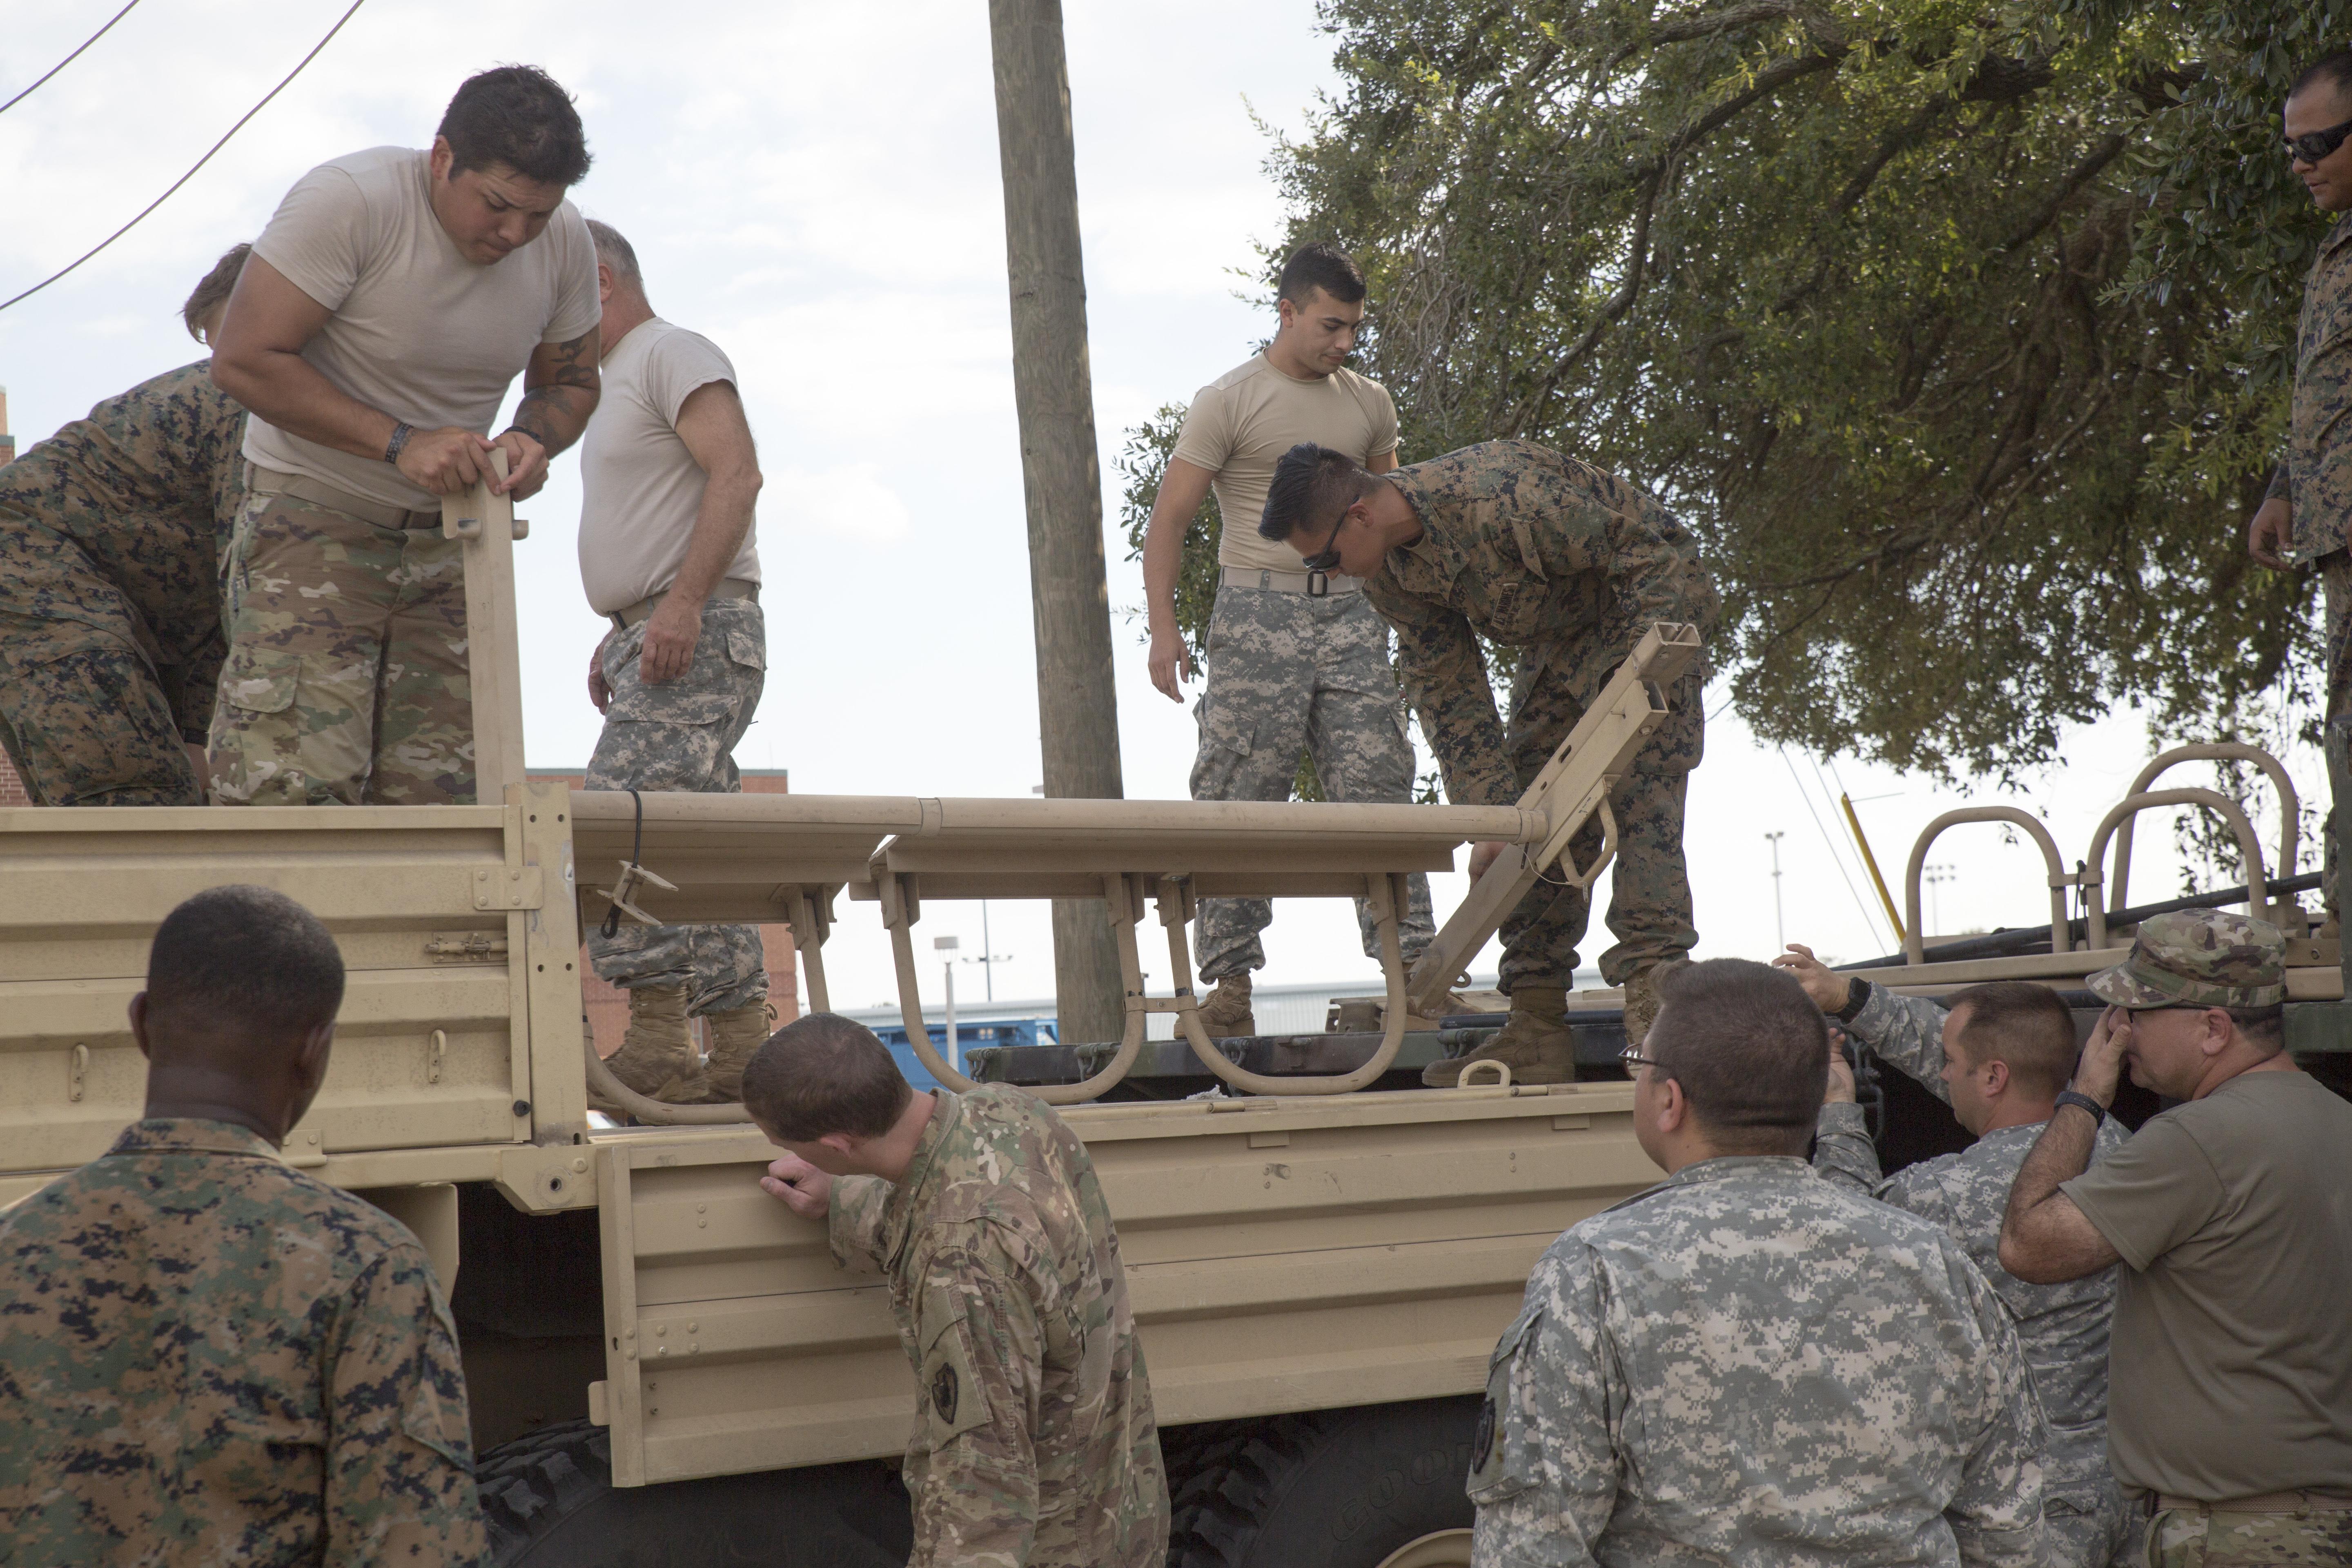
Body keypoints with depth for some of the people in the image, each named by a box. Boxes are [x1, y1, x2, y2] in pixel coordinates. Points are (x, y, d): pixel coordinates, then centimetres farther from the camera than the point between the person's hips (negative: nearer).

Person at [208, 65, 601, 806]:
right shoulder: (348, 200, -19)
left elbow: (571, 384, 13)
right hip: (316, 516, -5)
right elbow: (243, 360, -20)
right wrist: (399, 444, -27)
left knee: (435, 805, -2)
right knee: (293, 794, -17)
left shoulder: (565, 242, -2)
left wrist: (533, 439, -12)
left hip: (445, 537, 5)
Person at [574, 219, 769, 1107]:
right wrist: (616, 638, 21)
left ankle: (657, 1047, -21)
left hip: (698, 634, -10)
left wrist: (682, 604, -26)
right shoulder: (617, 381, 26)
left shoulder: (674, 353, -4)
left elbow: (736, 474, -18)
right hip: (654, 639, 10)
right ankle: (743, 1050, 9)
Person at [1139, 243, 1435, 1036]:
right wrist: (1163, 626, -14)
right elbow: (1170, 518, -4)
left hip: (1350, 610, 4)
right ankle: (1231, 982, 0)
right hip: (1259, 608, -4)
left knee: (1377, 785, -1)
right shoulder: (1229, 401, -1)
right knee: (1240, 796, -5)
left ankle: (1410, 964, 2)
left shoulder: (1370, 403, 15)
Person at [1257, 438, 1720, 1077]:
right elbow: (1446, 692, -7)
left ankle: (1655, 1006, -21)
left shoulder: (1503, 498, -37)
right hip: (1557, 638, 7)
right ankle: (1537, 1034, 1)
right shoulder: (1386, 571, -12)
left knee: (1637, 804, -21)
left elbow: (1651, 558, -29)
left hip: (1647, 609, -7)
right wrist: (1491, 814, -14)